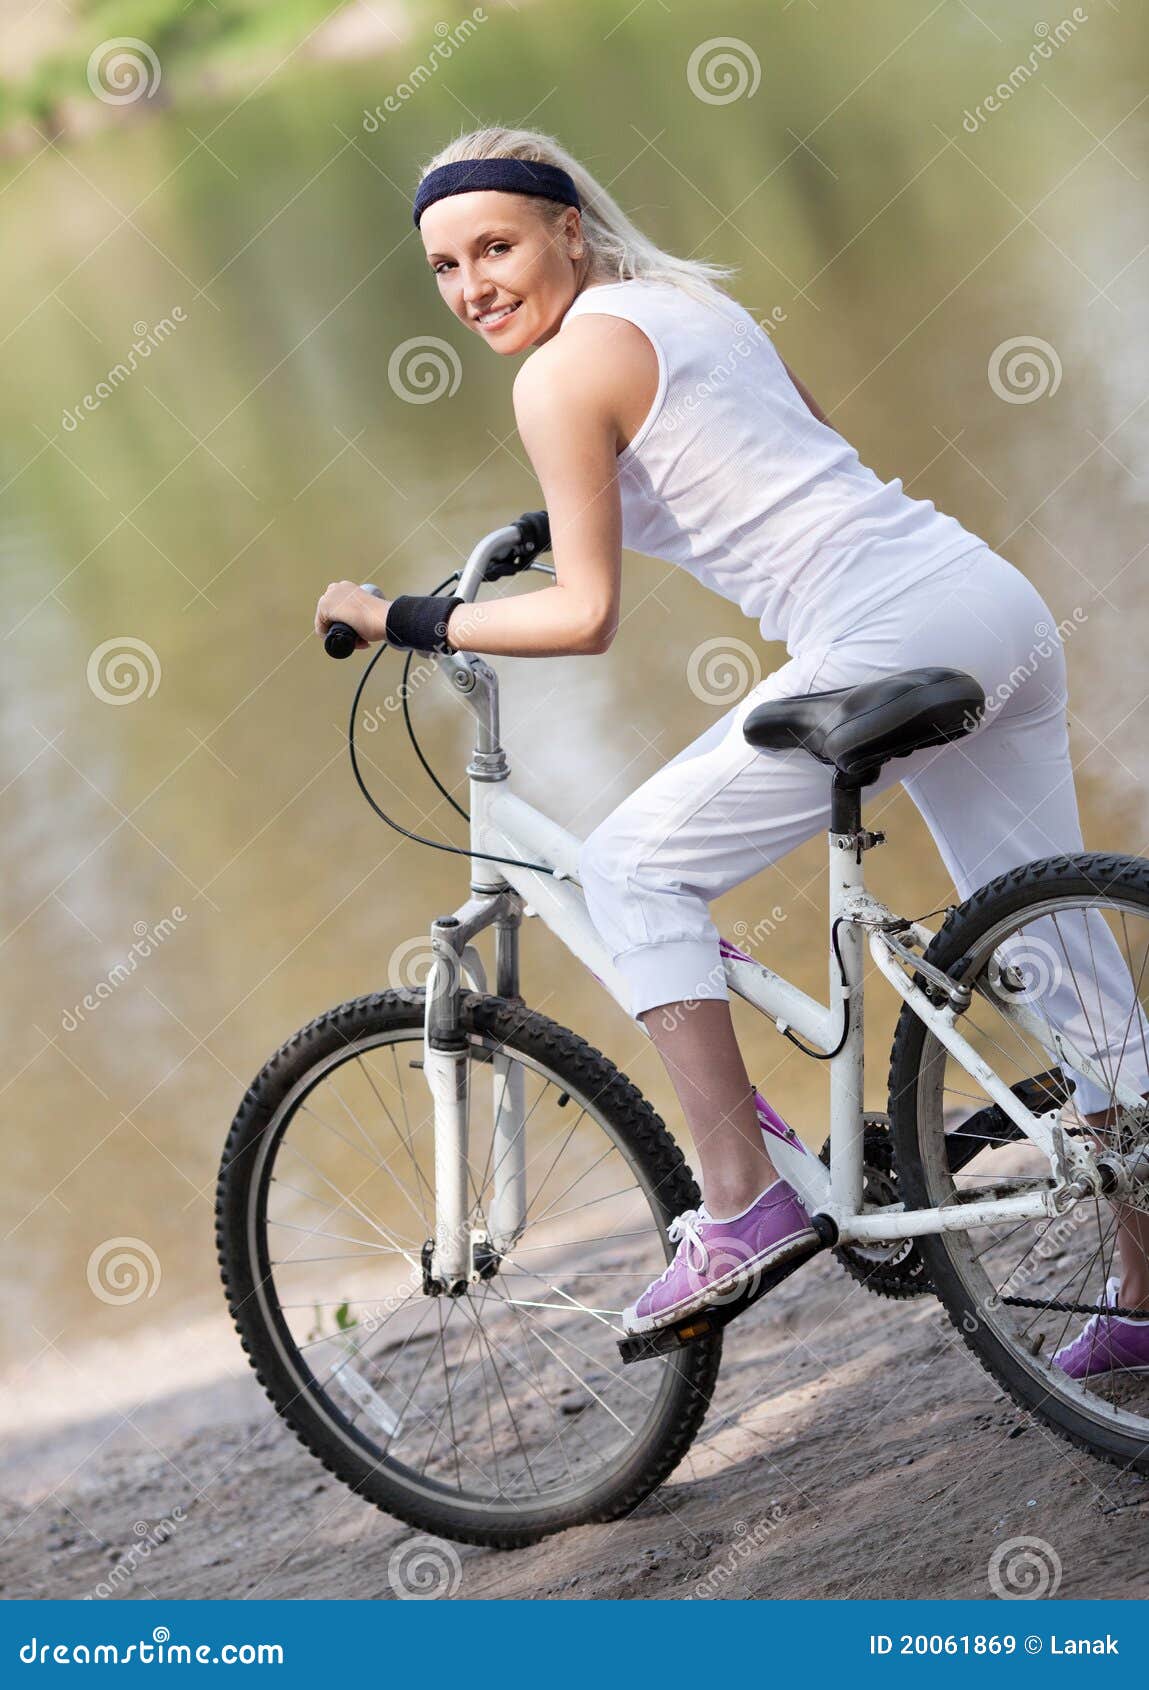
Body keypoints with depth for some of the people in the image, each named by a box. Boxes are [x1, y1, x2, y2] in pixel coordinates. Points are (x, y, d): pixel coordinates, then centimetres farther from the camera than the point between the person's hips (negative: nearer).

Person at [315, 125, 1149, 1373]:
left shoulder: (565, 370, -6)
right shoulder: (690, 301, 21)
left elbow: (585, 617, -7)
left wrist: (398, 619, 4)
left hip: (893, 639, -9)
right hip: (997, 603, 9)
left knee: (634, 866, 3)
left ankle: (743, 1207, -2)